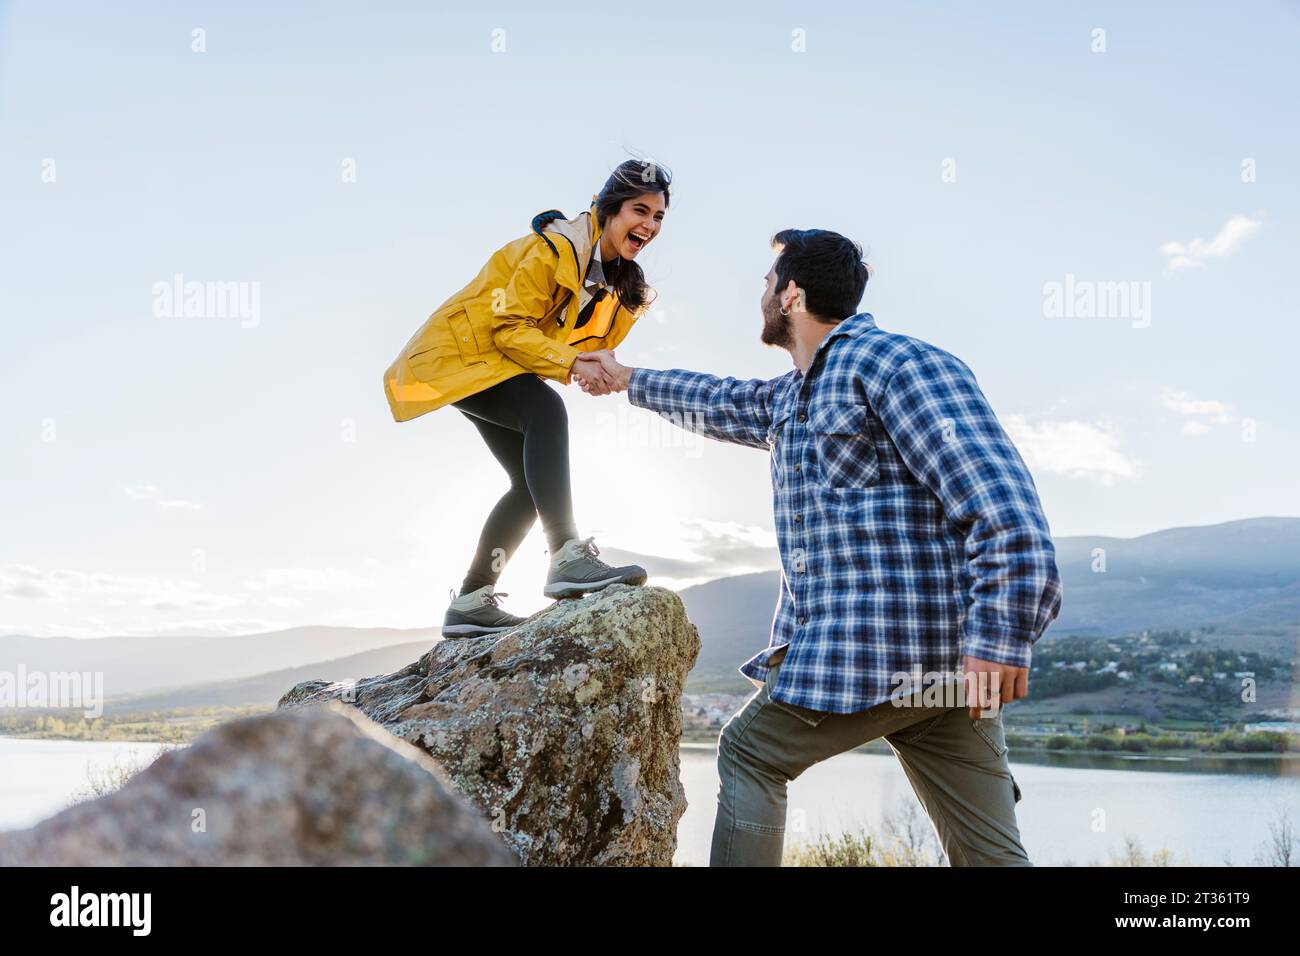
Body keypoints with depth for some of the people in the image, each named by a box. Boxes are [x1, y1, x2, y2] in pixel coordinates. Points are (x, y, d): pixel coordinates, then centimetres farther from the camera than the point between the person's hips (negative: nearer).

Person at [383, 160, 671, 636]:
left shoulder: (618, 276, 5)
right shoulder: (555, 249, -22)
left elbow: (590, 345, 5)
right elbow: (510, 328, -23)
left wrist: (601, 371, -18)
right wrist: (570, 363, -36)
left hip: (500, 363, 10)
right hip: (459, 352, -10)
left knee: (532, 481, 1)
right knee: (546, 409, -34)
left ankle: (470, 602, 8)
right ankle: (566, 559, -41)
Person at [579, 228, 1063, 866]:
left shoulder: (895, 362, -8)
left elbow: (1002, 501, -18)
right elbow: (723, 403, 43)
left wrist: (999, 639, -25)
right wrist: (628, 380, 53)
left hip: (880, 646, -9)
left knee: (749, 751, 7)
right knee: (989, 854, 4)